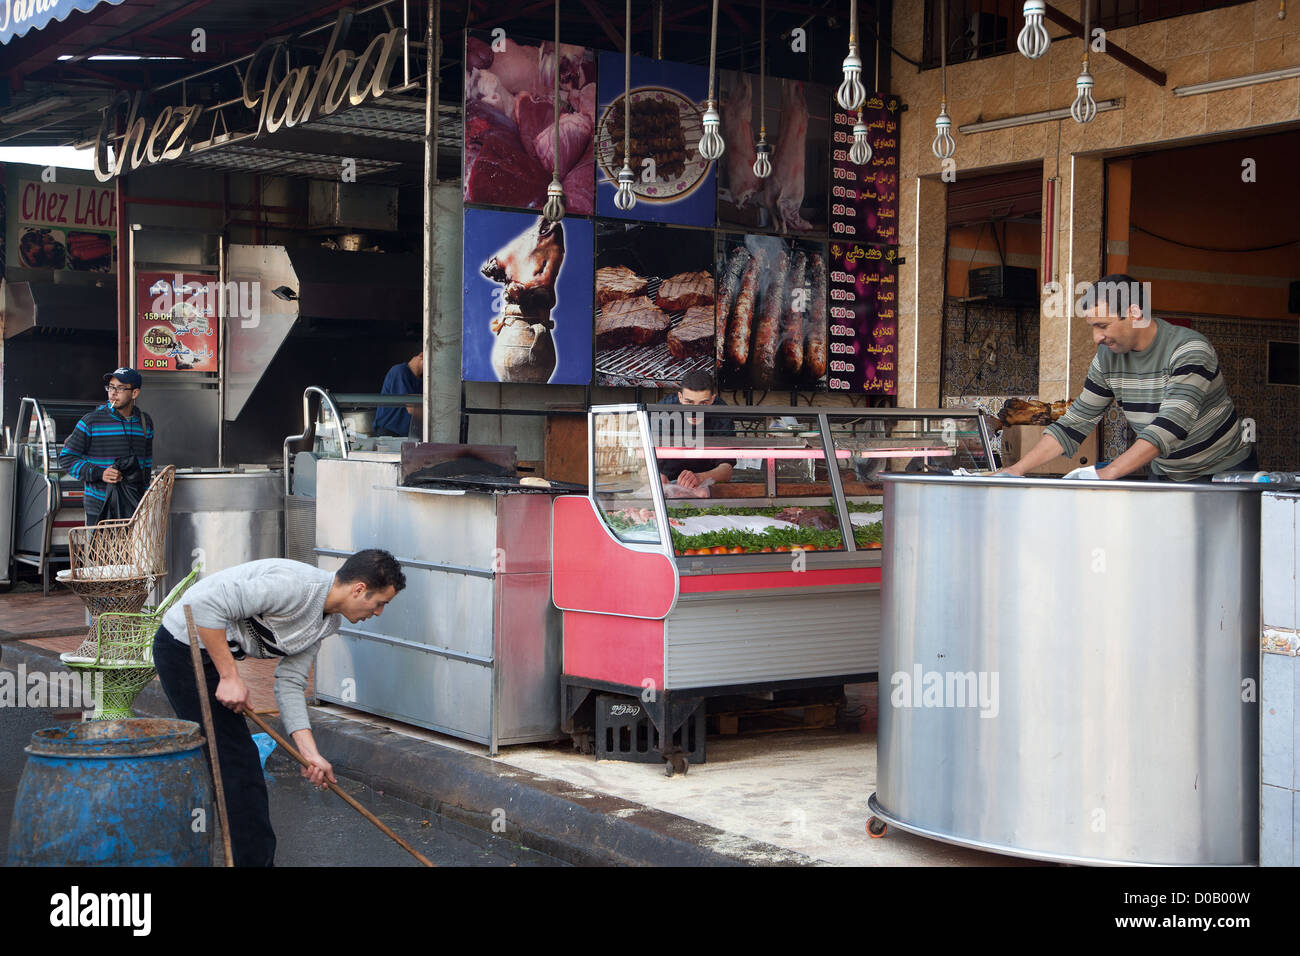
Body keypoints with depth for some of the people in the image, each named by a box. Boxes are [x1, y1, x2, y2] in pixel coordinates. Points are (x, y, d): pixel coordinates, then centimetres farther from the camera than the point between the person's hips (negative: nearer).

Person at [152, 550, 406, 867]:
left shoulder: (328, 621, 3)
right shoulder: (296, 586, -27)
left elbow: (290, 684, 5)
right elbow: (203, 604, -29)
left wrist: (310, 753, -4)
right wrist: (230, 676, -24)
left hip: (211, 655, 10)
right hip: (185, 646, -10)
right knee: (238, 762, -7)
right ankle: (256, 859, 0)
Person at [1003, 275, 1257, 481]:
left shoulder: (1189, 350, -22)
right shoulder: (1107, 359, -2)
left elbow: (1170, 426, -34)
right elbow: (1074, 423, 1)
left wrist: (1107, 472, -43)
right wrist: (1018, 469, -10)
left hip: (1225, 473, -5)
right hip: (1164, 474, 5)